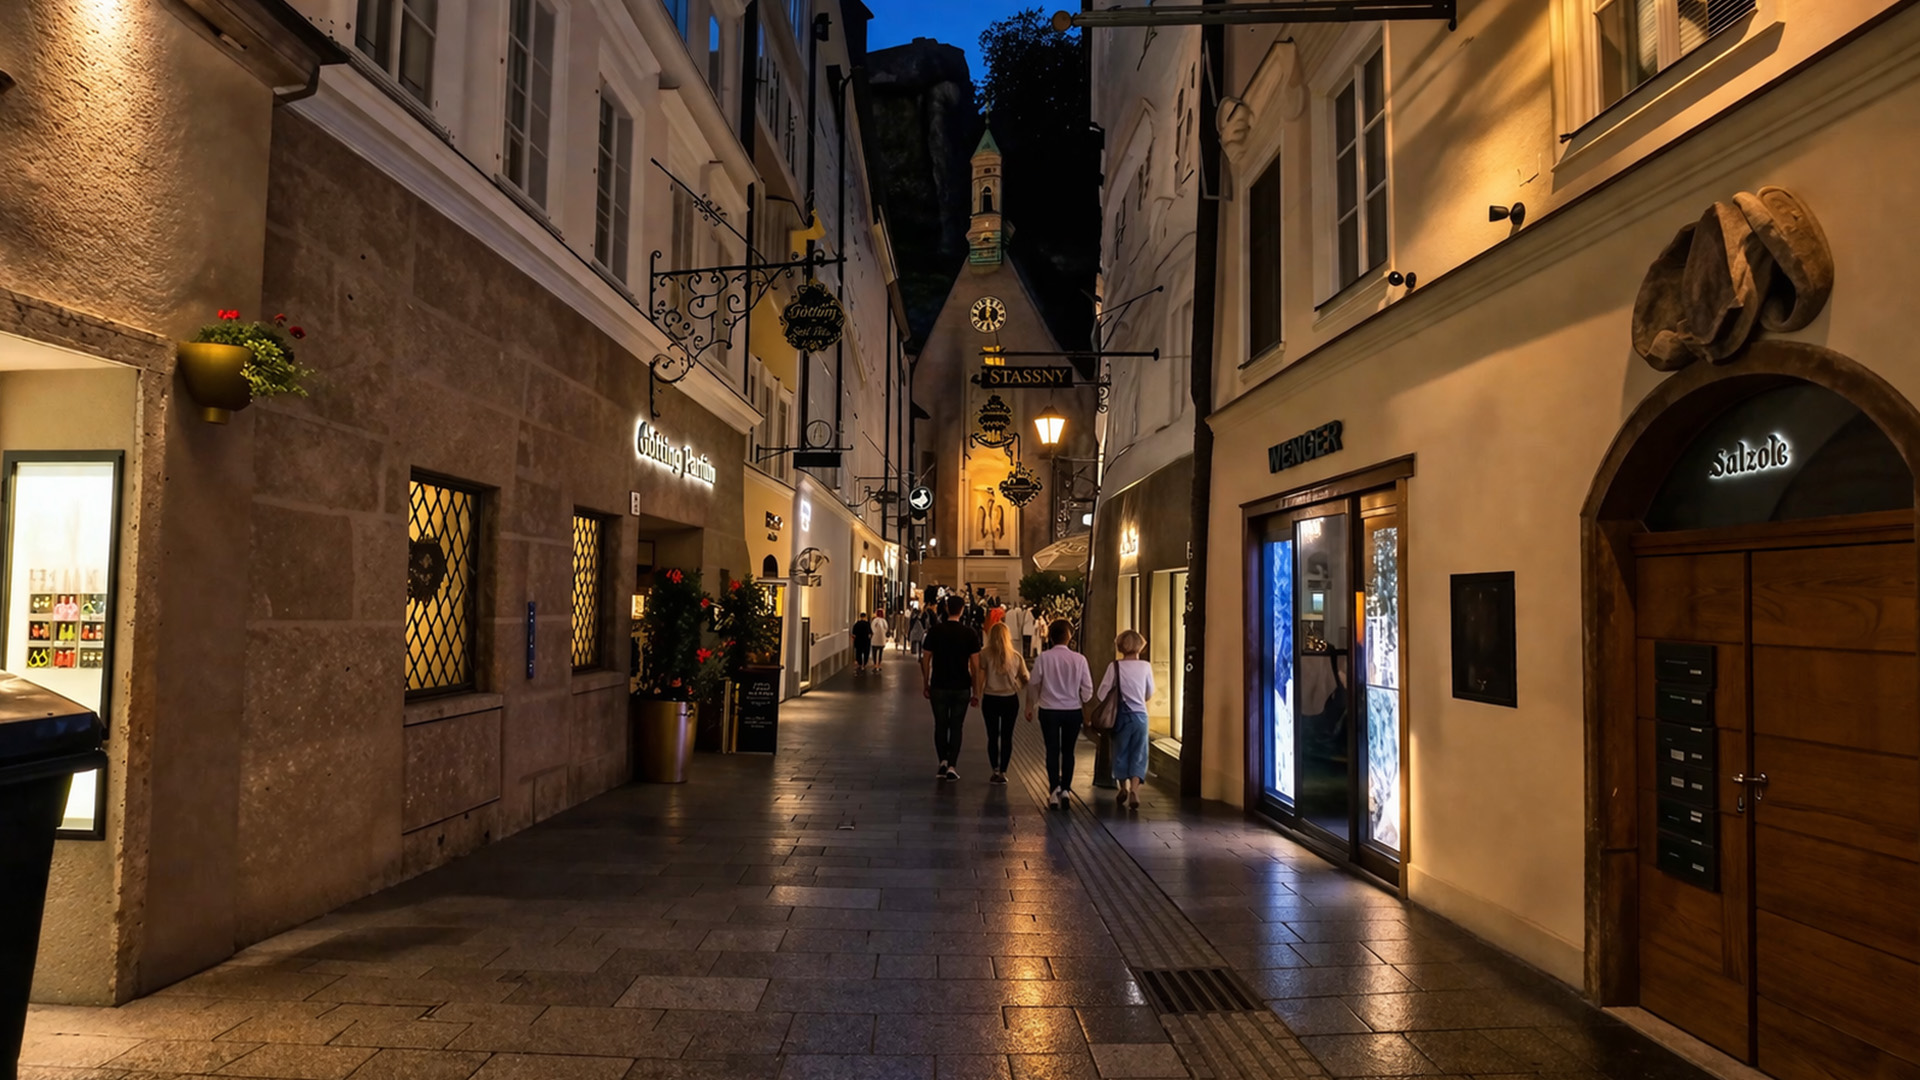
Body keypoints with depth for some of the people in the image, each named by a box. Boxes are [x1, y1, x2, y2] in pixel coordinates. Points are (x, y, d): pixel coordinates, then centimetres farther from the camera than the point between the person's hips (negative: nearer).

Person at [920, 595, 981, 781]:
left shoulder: (934, 632, -3)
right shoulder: (969, 633, -5)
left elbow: (925, 660, 0)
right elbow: (975, 665, -5)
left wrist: (925, 685, 11)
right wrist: (976, 692, 1)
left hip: (939, 687, 0)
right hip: (961, 688, 0)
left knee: (940, 725, 13)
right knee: (956, 727, 7)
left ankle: (943, 762, 7)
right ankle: (951, 766, 5)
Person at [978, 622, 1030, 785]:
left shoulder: (985, 654, -8)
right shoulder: (1016, 656, -3)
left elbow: (980, 679, -12)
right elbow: (1026, 678, 1)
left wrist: (977, 696, 0)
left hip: (990, 699, -1)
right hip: (1010, 699, 1)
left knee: (992, 736, 10)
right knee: (1007, 737, 10)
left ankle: (995, 771, 9)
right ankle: (1003, 772, 10)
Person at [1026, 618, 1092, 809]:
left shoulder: (1042, 658, -10)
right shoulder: (1079, 659, -9)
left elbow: (1035, 685, -1)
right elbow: (1087, 688, -4)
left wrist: (1030, 707, 14)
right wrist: (1082, 701, 17)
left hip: (1049, 710, -1)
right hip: (1073, 711, 1)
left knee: (1052, 750, 7)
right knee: (1068, 751, 12)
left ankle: (1054, 789, -1)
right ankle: (1065, 789, 12)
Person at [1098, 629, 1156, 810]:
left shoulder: (1115, 667, -10)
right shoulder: (1145, 666, -4)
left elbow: (1101, 696, -9)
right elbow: (1149, 695, 9)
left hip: (1122, 716, -1)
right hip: (1140, 716, 1)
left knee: (1121, 753, 16)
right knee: (1138, 755, 6)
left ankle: (1124, 790, 29)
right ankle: (1134, 790, -13)